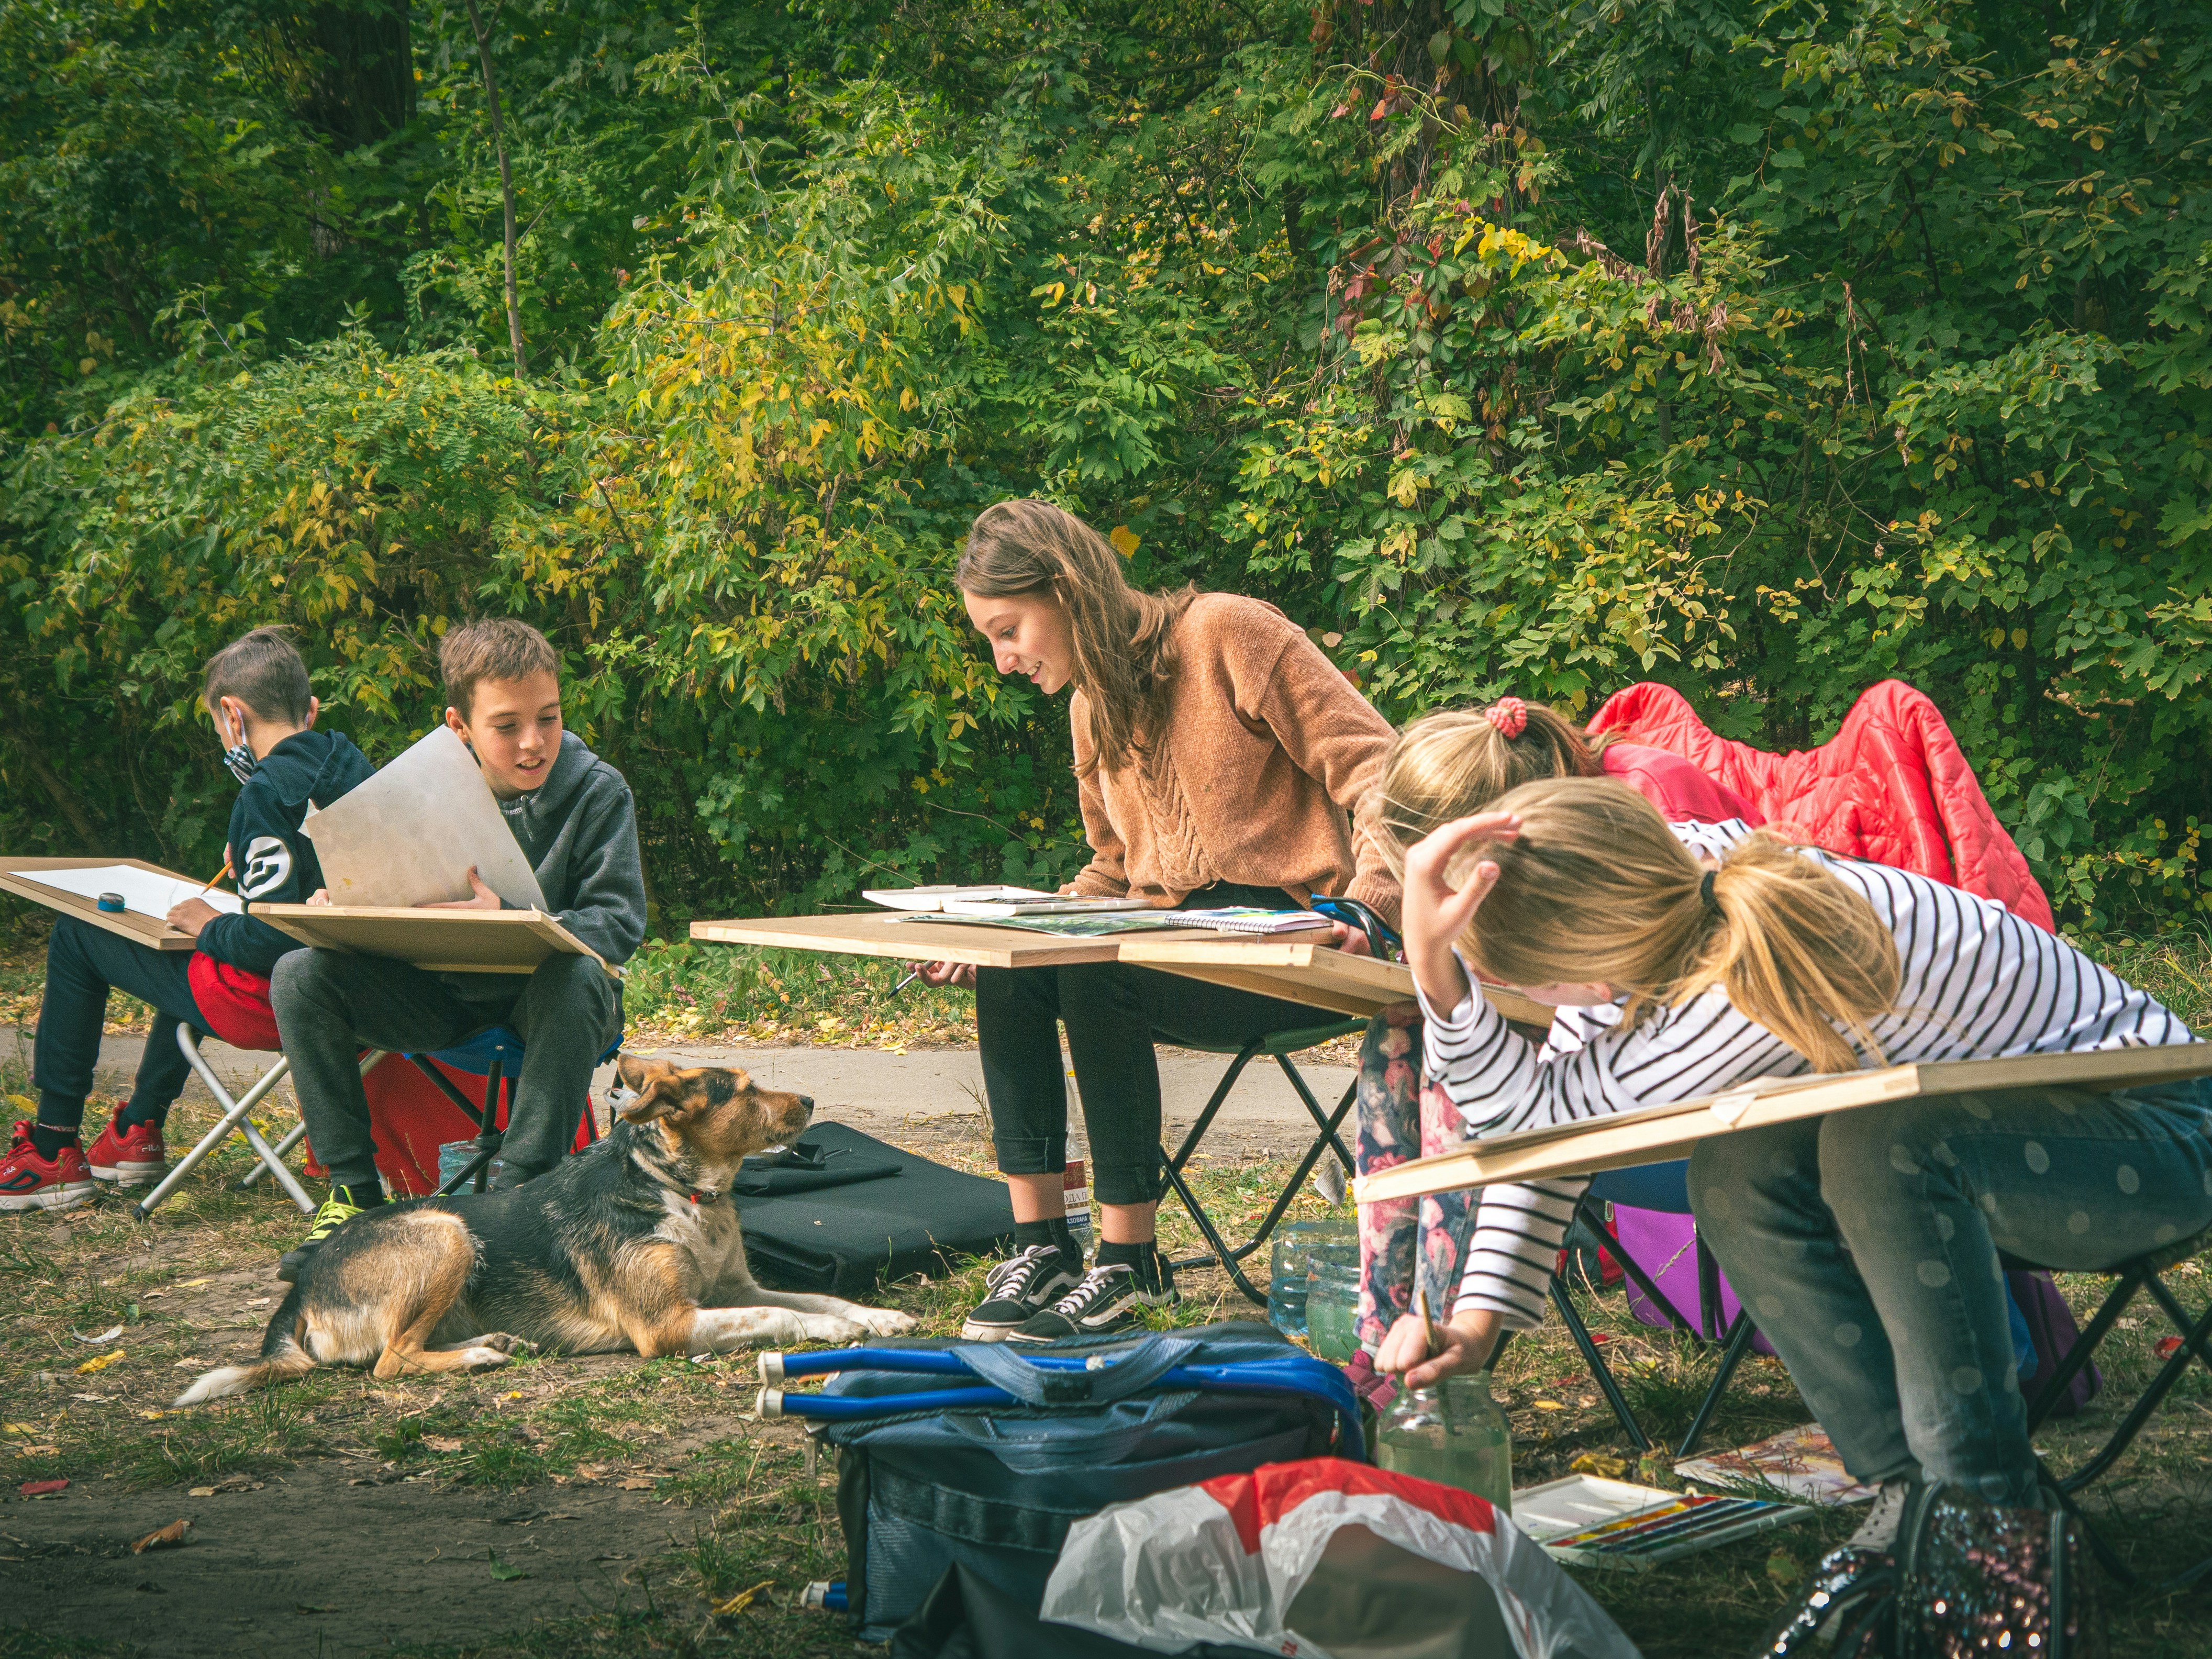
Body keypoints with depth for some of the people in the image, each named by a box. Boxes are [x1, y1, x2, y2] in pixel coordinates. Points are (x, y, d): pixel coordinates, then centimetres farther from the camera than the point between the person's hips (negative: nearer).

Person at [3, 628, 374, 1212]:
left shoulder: (268, 794, -24)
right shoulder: (350, 764, 3)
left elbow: (272, 941, -28)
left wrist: (210, 928, -10)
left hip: (270, 997, -9)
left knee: (75, 938, 9)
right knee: (192, 955, 38)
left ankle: (53, 1153, 14)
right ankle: (140, 1131, 39)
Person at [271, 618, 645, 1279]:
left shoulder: (597, 792, -11)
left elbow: (619, 924, -19)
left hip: (540, 1000, -3)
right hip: (442, 995, 3)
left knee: (579, 976, -38)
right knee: (301, 975, -17)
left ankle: (522, 1187, -28)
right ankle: (353, 1189, -11)